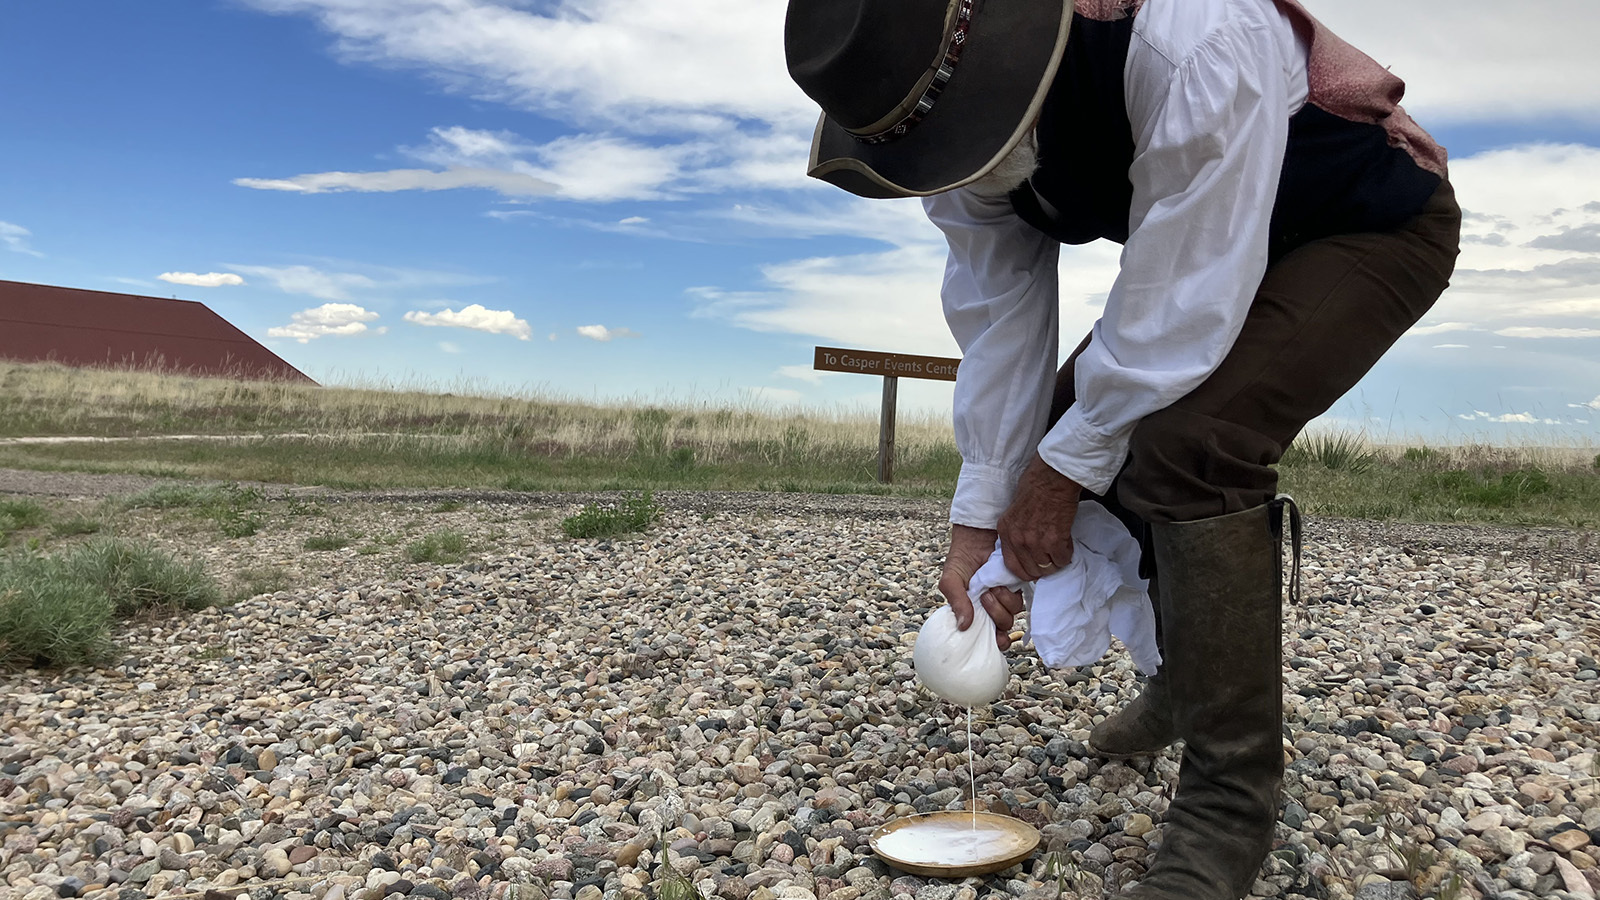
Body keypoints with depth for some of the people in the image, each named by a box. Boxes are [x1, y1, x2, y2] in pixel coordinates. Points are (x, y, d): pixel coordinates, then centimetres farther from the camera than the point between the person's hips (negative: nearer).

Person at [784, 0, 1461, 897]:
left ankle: (1229, 808, -16)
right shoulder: (958, 119, -15)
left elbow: (1186, 304, -34)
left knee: (1190, 441, -30)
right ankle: (1188, 678, 22)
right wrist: (980, 521, -13)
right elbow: (998, 321, -12)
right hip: (1202, 244, 8)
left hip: (1378, 224, -7)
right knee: (1081, 424, 0)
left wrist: (1059, 470, -23)